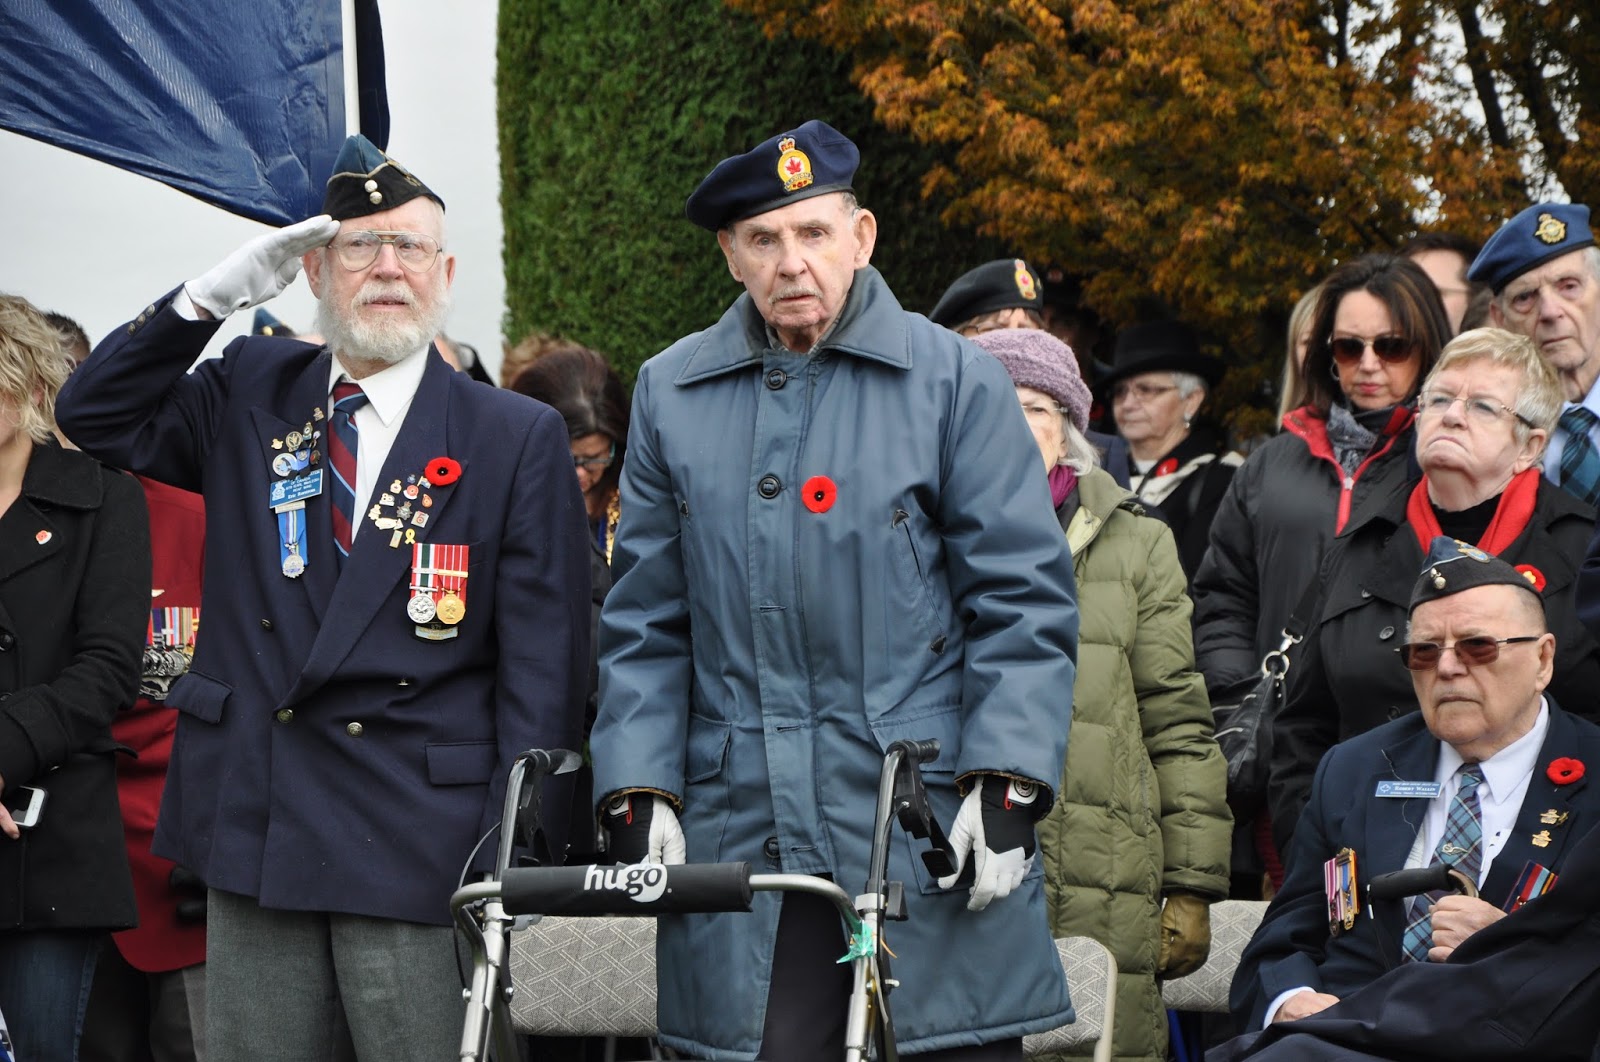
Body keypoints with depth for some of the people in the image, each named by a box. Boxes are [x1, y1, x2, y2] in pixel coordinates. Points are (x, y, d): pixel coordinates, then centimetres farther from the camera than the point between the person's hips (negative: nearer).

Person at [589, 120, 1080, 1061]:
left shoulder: (958, 381, 3)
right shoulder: (671, 394, 12)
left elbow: (1024, 602, 1)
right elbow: (645, 623, 14)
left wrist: (1007, 786, -9)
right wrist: (639, 792, 4)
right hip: (741, 834, 2)